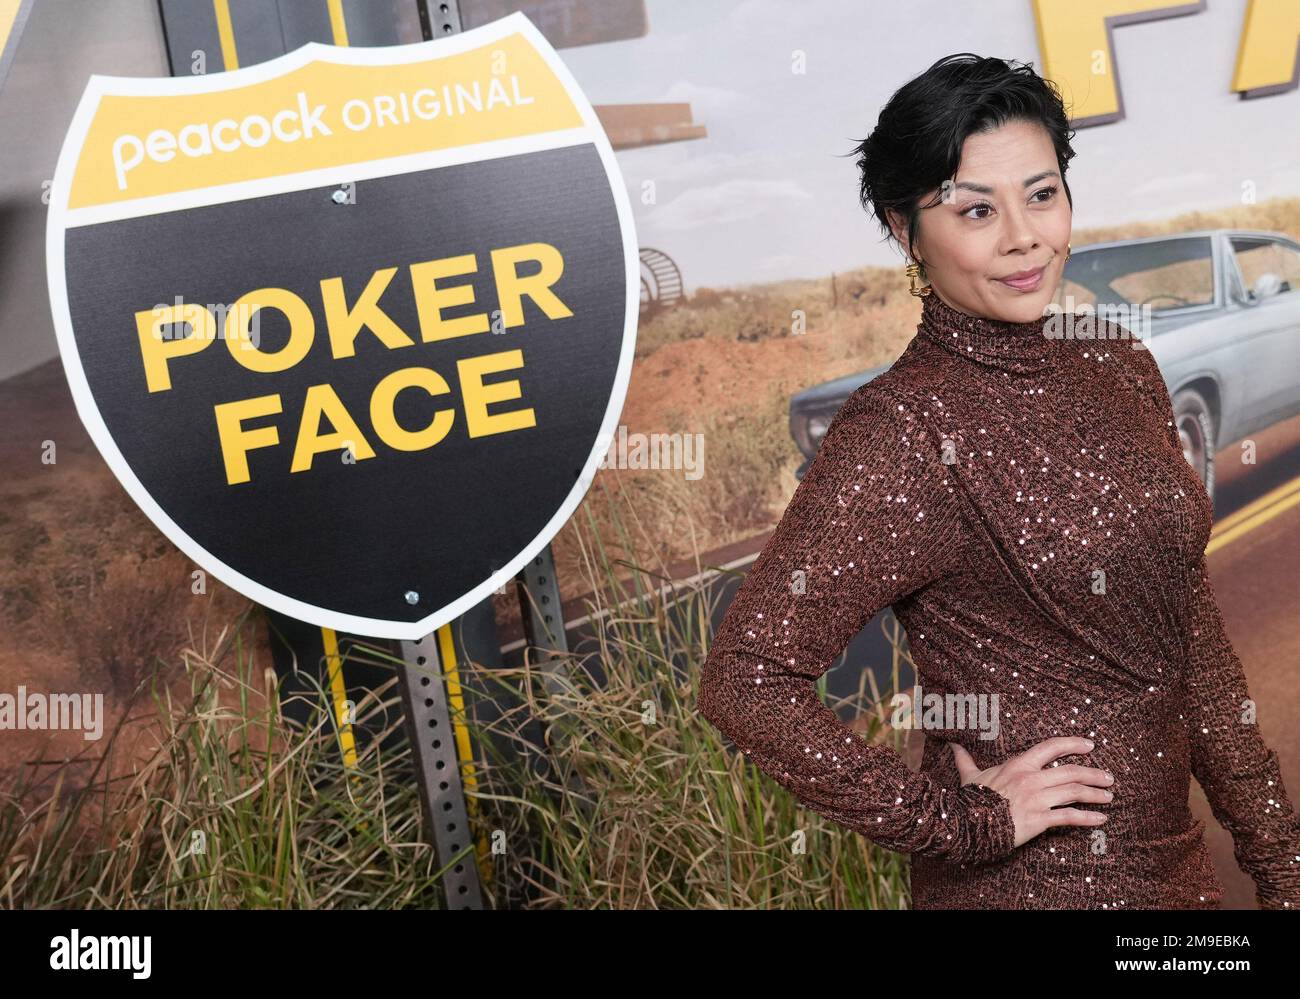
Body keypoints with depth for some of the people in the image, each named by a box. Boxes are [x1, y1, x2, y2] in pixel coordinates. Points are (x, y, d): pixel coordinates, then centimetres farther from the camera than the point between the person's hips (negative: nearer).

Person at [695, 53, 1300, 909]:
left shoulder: (1121, 366, 0)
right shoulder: (901, 432, -21)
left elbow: (1193, 634, 7)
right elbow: (744, 680, -26)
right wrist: (962, 820, -18)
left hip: (1173, 851, 7)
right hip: (1031, 872, -7)